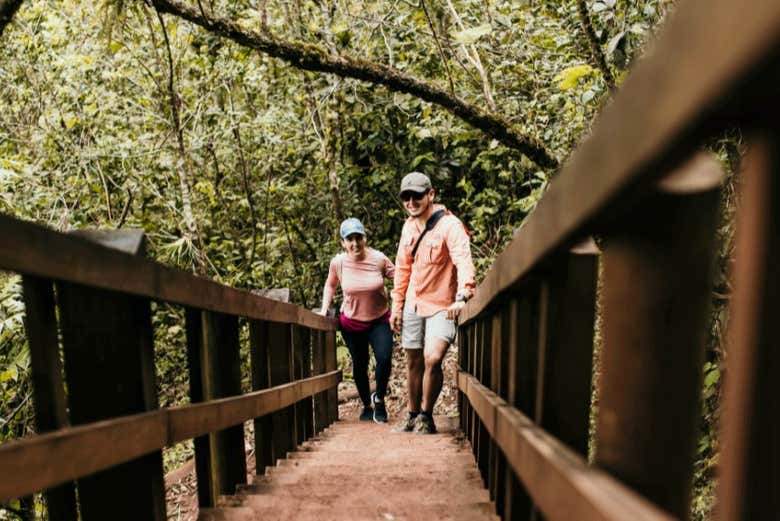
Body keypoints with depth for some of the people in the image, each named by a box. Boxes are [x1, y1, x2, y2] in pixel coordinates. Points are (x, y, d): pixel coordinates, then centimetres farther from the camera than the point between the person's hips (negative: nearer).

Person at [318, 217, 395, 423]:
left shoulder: (379, 259, -17)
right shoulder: (338, 262, -12)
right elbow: (330, 285, 8)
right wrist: (324, 308, 1)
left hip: (379, 320, -1)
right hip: (351, 323, 2)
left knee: (384, 358, -21)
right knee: (359, 365, 13)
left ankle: (379, 398, 10)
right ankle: (367, 405, 40)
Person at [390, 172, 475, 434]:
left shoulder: (449, 225, -14)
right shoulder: (408, 226, 7)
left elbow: (464, 261, -27)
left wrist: (463, 296, -44)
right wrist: (396, 306, 12)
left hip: (441, 306, -6)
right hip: (413, 304, 6)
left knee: (432, 359, -19)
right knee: (413, 362, 13)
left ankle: (426, 416, 4)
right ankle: (412, 415, 32)